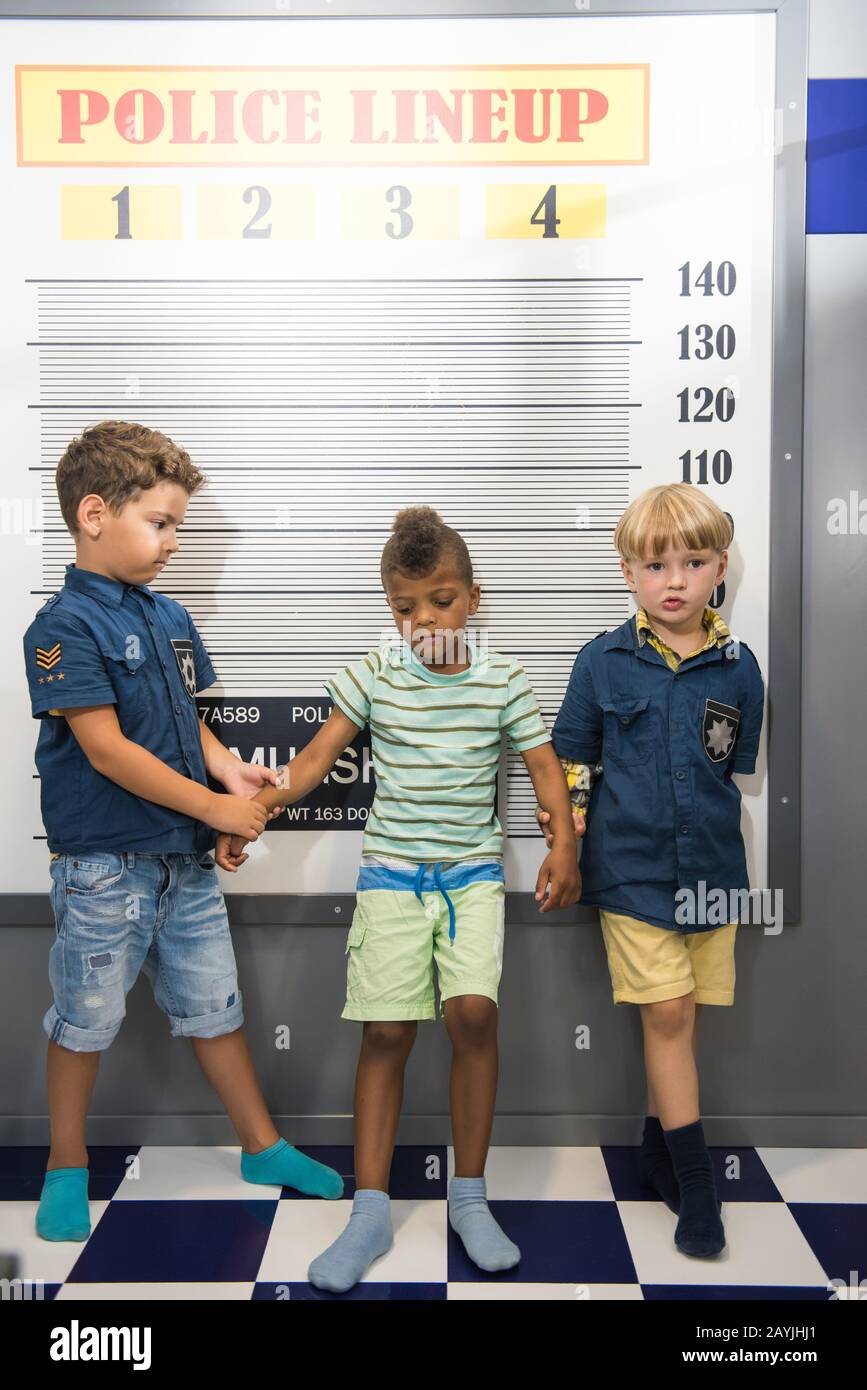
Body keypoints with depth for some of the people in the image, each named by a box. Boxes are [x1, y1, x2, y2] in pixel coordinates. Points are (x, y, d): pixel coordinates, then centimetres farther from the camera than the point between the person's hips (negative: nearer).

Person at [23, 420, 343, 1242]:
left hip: (185, 857, 7)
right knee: (86, 1018, 11)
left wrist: (232, 769, -6)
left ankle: (262, 1147, 31)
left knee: (213, 1005, 17)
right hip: (104, 864, -6)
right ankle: (66, 1167, 31)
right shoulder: (64, 627, -15)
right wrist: (213, 805, -18)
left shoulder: (169, 616, 7)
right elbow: (105, 748, -20)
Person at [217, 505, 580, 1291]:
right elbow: (316, 758, 0)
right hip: (392, 872, 1)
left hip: (473, 872, 0)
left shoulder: (503, 679, -1)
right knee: (386, 1034, -1)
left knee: (473, 1012, -17)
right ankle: (371, 1213, 13)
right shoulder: (375, 674, -1)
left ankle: (469, 1197, 5)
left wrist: (564, 844, -16)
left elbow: (544, 766, -1)